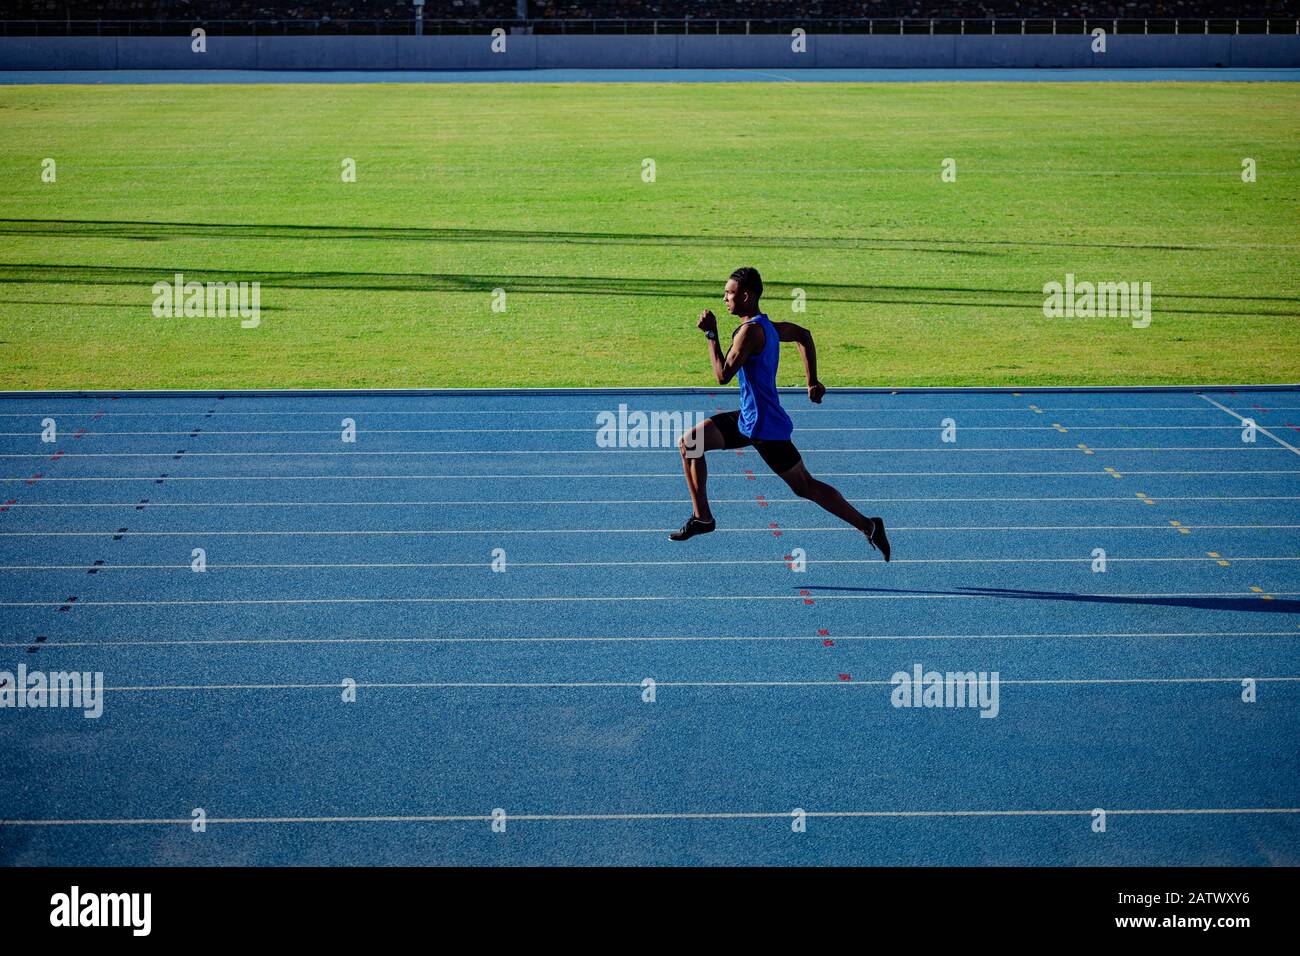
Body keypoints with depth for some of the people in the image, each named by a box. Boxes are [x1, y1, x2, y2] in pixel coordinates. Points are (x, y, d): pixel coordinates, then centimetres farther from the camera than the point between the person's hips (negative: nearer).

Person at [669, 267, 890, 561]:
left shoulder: (751, 331, -22)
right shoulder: (766, 326, 7)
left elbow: (723, 375, -27)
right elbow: (803, 335, 24)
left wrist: (711, 334, -21)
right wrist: (812, 381, 23)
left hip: (765, 427, -10)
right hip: (748, 418, 10)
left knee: (805, 487, 1)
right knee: (688, 443, 6)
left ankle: (868, 526, 10)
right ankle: (702, 517, 10)